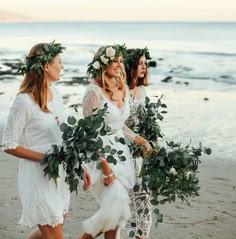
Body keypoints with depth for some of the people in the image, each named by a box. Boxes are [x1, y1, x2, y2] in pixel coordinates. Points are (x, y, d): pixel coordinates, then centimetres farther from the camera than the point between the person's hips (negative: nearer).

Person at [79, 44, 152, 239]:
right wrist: (106, 168, -18)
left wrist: (138, 139, 6)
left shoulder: (123, 89, 6)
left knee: (117, 208, 7)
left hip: (120, 150, 7)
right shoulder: (94, 92, -17)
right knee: (116, 206, -12)